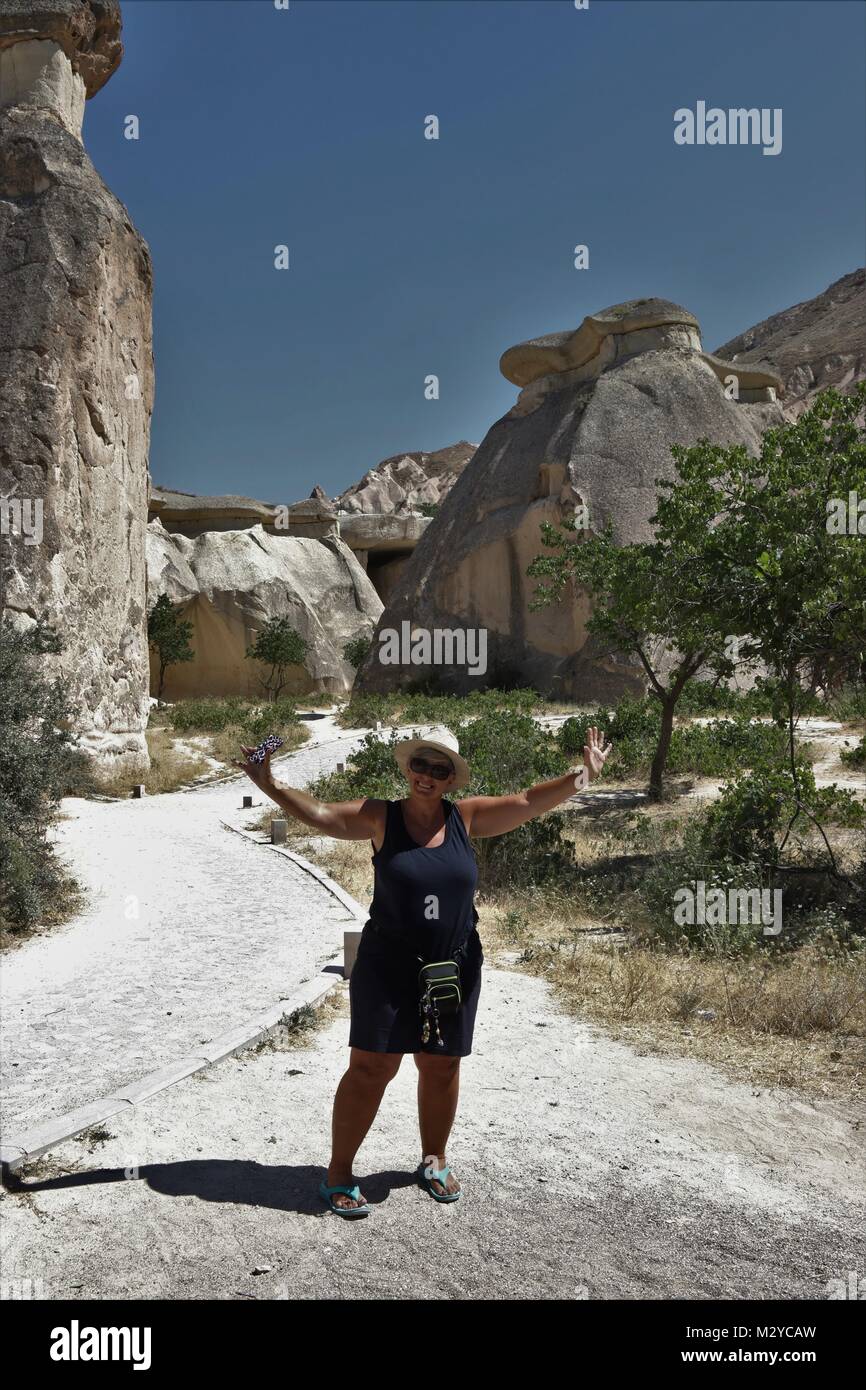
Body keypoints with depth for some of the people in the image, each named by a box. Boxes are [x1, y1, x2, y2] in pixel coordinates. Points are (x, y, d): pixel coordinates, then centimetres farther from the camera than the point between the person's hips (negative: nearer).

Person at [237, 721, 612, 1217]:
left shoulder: (466, 817, 0)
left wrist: (580, 778, -14)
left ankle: (434, 1161, 37)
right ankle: (339, 1173, 16)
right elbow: (320, 814, -13)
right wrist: (271, 787, -25)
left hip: (455, 970, 3)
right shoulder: (380, 816, -6)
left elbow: (529, 802, -4)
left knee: (442, 1067, 15)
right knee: (372, 1066, -1)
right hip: (388, 968, -3)